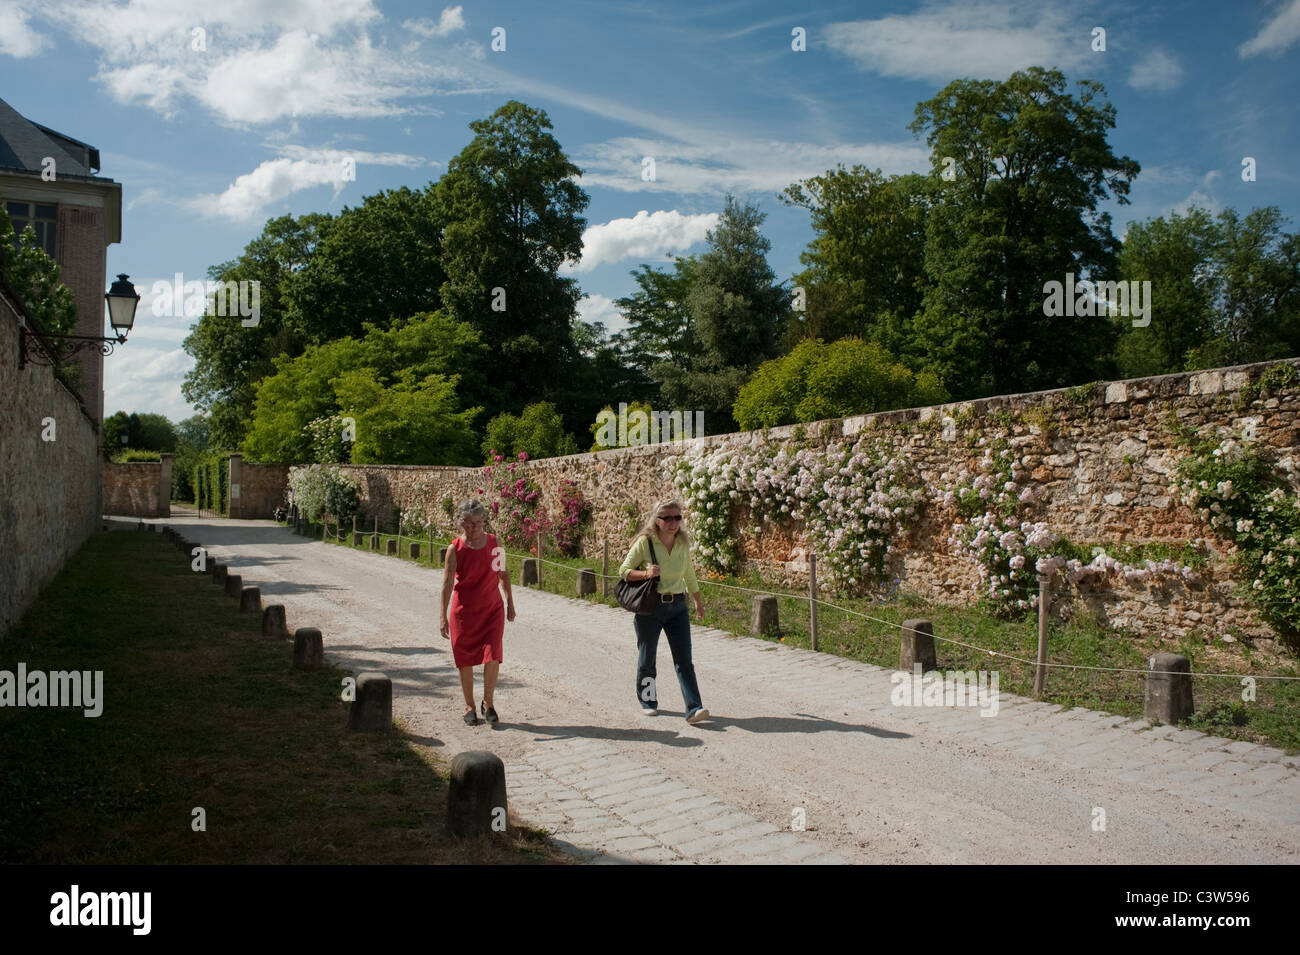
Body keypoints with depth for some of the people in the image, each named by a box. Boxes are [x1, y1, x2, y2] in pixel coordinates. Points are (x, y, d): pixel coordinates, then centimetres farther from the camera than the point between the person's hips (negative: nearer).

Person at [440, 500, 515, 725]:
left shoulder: (493, 542, -1)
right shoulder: (455, 549, -10)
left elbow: (503, 572, 10)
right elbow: (447, 583, -11)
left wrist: (510, 602, 12)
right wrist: (443, 617, -16)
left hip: (492, 609, 2)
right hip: (464, 611, -1)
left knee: (492, 656, -8)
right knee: (465, 660, 7)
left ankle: (488, 703, 12)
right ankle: (469, 707, 23)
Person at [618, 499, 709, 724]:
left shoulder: (683, 543, 3)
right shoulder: (644, 543, -10)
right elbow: (624, 571, -4)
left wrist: (698, 601, 26)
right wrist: (645, 574, -22)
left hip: (677, 607, 3)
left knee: (684, 660, -4)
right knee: (647, 658, 11)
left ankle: (694, 708, -8)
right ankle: (647, 701, 30)